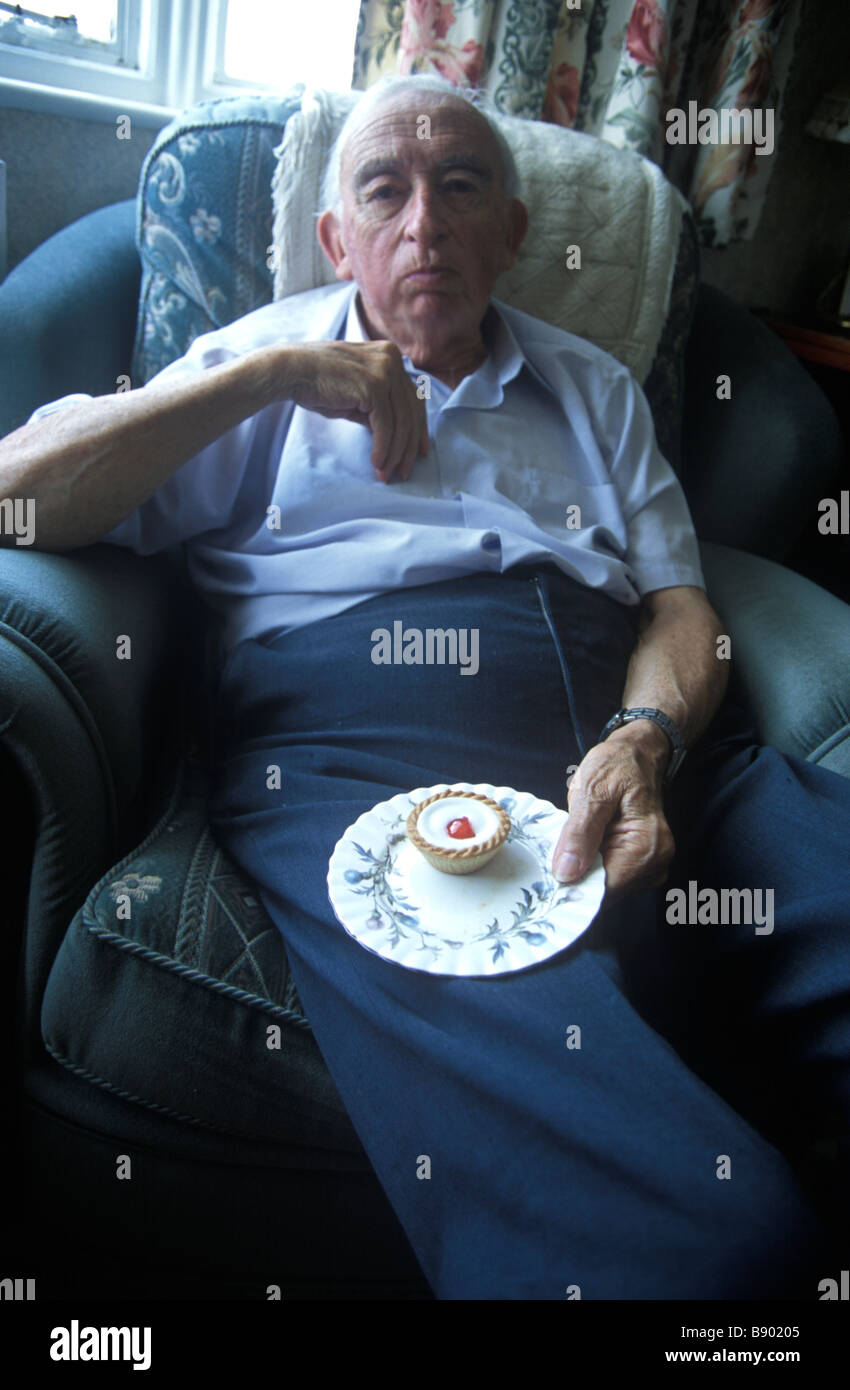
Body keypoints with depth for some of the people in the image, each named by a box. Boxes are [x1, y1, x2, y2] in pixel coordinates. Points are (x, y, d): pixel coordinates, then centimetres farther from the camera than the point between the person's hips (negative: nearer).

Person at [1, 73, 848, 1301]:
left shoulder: (593, 388, 29)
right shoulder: (270, 357, 20)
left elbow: (679, 605, 18)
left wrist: (644, 740, -5)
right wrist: (275, 374, 1)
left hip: (642, 749, 5)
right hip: (352, 753, -4)